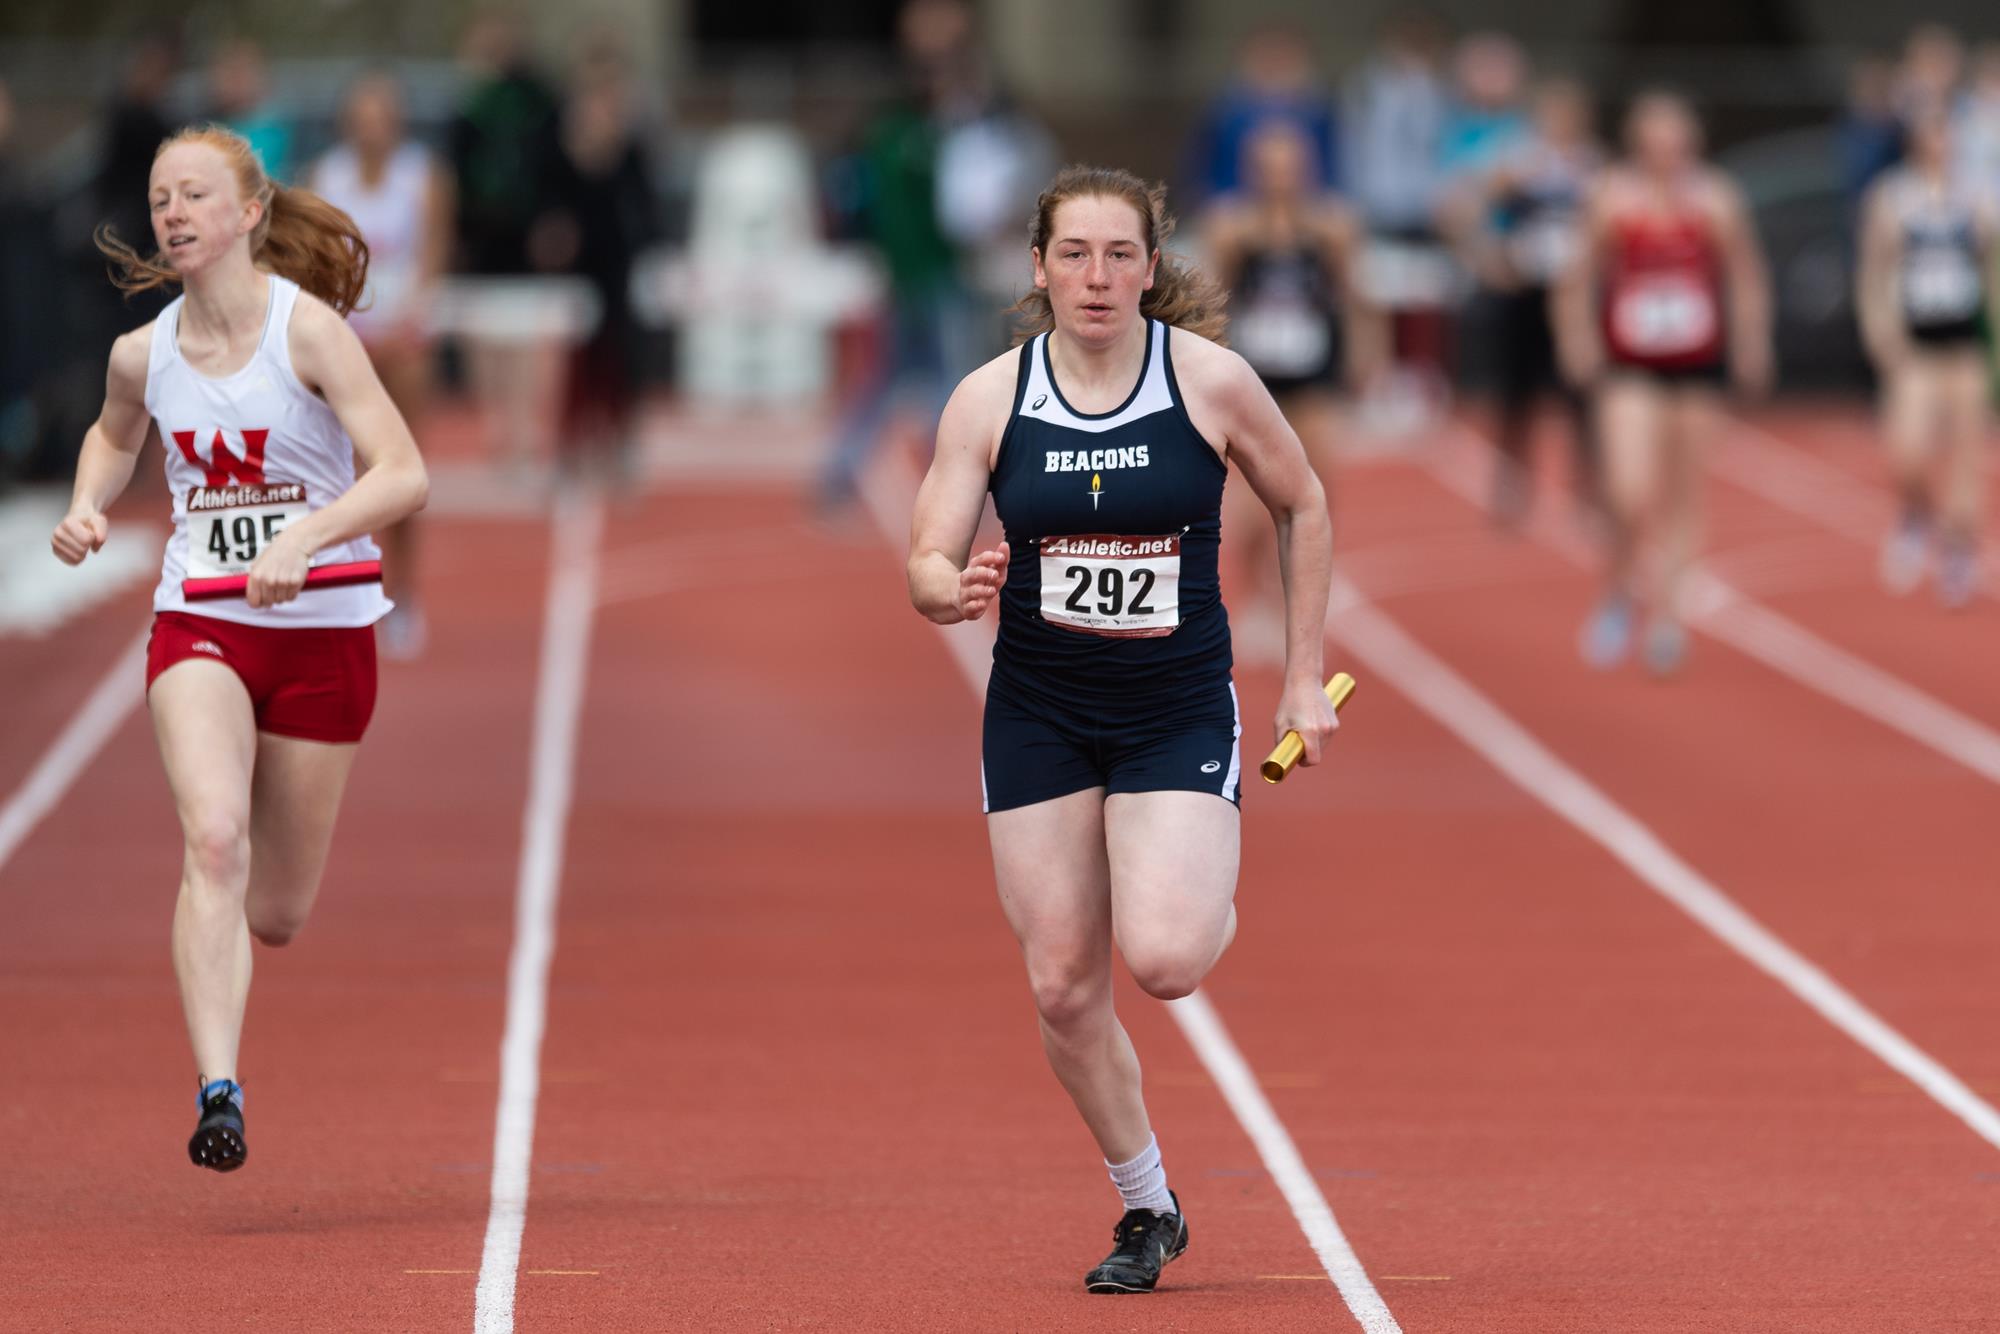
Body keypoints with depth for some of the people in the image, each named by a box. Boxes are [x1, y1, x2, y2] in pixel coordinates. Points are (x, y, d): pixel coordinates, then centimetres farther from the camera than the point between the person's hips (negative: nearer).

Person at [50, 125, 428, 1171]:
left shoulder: (309, 328, -13)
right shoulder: (144, 354, 1)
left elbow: (404, 476, -20)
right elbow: (113, 436, 25)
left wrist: (304, 538, -35)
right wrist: (87, 507, 5)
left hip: (321, 632, -2)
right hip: (198, 625, 2)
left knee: (274, 917, 7)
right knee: (214, 841, -25)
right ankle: (219, 1093, -30)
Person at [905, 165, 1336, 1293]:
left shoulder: (1211, 379, -8)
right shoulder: (990, 399, -5)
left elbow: (1304, 509, 7)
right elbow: (928, 564, -4)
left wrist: (1305, 679, 7)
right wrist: (956, 591, -29)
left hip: (1180, 712, -2)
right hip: (1039, 719, 2)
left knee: (1163, 958, -21)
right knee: (1064, 990, 0)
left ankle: (1216, 907, 17)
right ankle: (1148, 1209, 21)